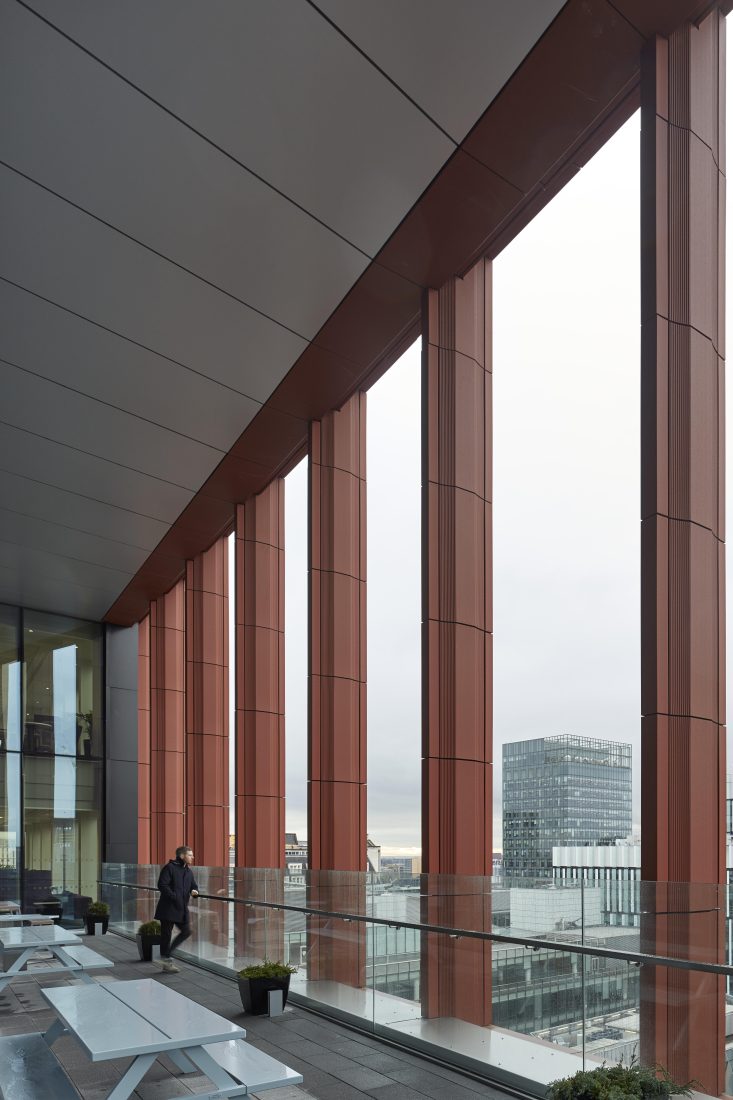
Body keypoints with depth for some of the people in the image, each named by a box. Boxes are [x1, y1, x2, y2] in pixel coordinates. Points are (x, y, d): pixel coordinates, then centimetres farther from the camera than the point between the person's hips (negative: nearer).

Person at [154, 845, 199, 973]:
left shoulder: (189, 871, 14)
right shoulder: (170, 867, -11)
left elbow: (193, 886, 20)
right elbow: (162, 885, -17)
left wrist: (195, 892, -5)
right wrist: (174, 897, -22)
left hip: (182, 908, 8)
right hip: (168, 908, -8)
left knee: (186, 931, 6)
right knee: (166, 934, 1)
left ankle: (166, 955, 18)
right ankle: (166, 960, 12)